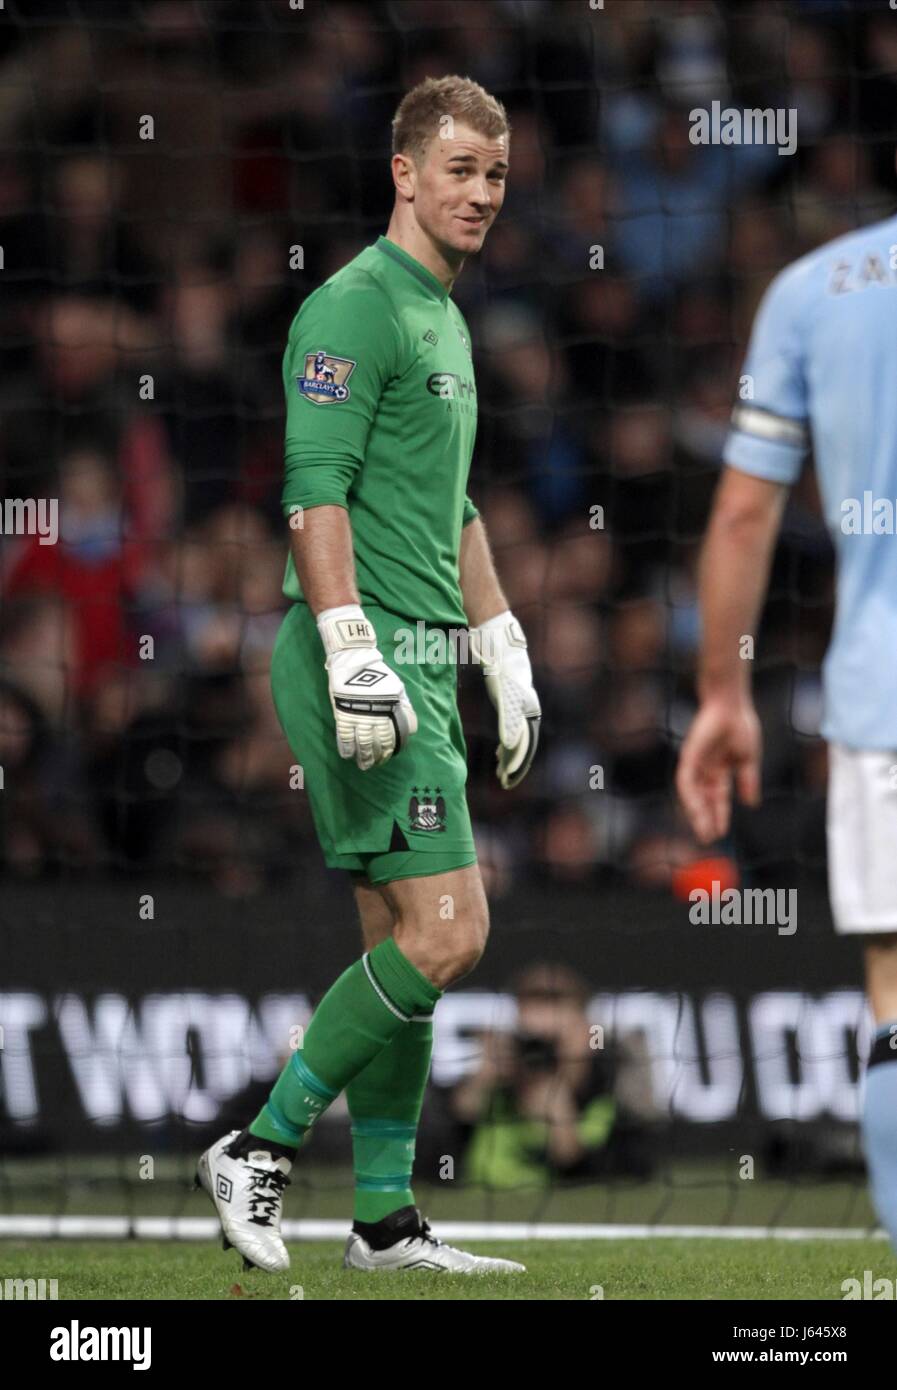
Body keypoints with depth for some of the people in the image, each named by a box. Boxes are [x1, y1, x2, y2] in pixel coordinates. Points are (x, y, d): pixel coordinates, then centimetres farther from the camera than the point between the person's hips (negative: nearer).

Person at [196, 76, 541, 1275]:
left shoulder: (445, 319, 19)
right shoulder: (354, 308, -10)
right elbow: (316, 493, -18)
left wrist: (507, 659, 24)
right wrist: (355, 657, -24)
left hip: (417, 664, 10)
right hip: (365, 652, -10)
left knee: (402, 941, 9)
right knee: (444, 931, -14)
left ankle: (385, 1221, 12)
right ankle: (260, 1150, -7)